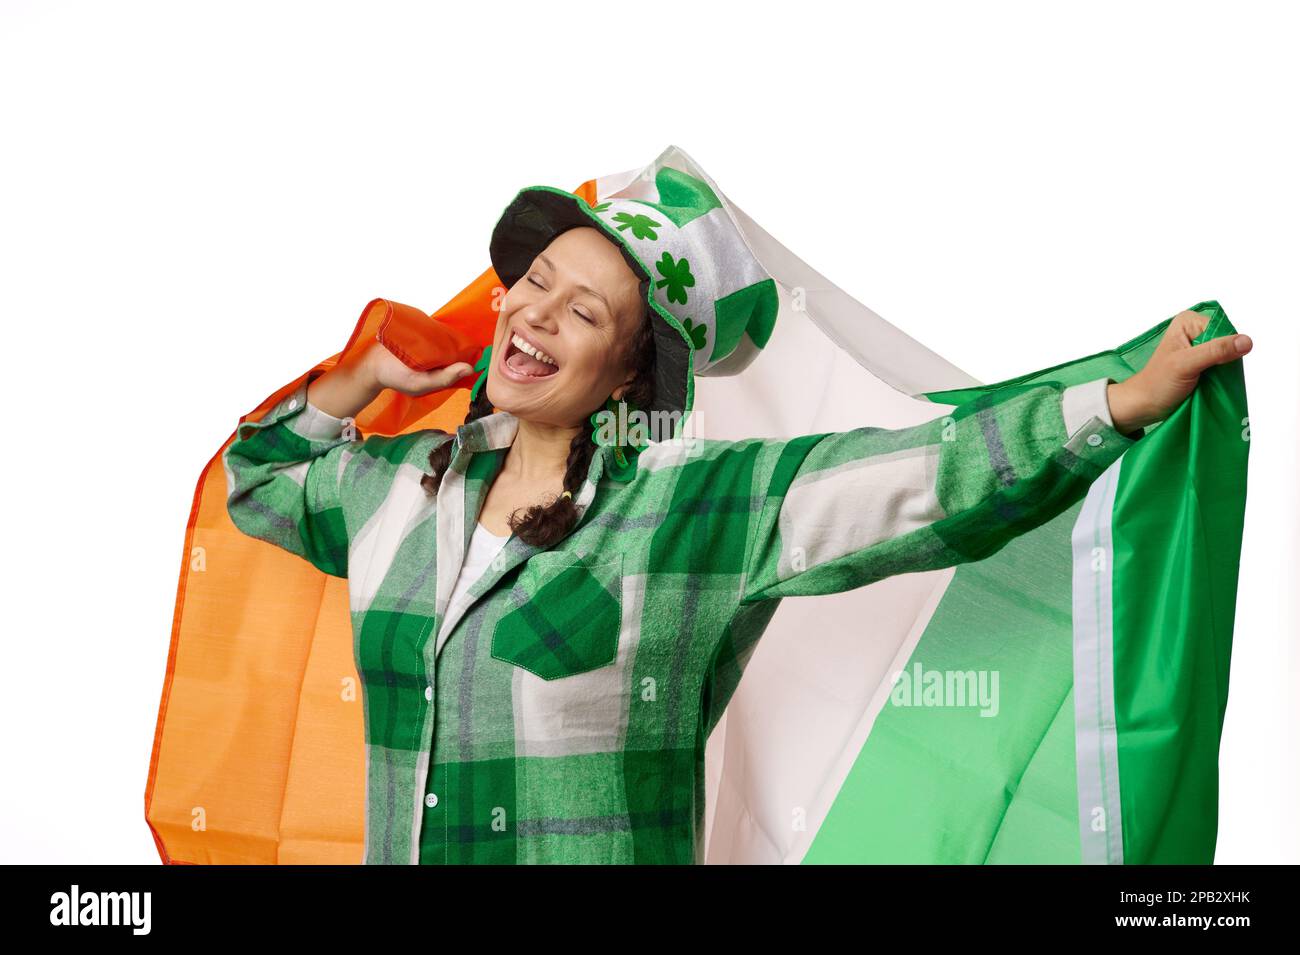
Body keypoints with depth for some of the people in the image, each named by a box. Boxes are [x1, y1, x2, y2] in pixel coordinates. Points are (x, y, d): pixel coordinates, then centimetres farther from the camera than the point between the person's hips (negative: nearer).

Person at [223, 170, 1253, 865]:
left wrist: (1128, 399, -23)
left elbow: (934, 477, -16)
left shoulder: (697, 502, -9)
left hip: (604, 841, -5)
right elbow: (263, 481, 27)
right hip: (396, 843, 5)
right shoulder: (405, 484, 8)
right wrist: (367, 376, 18)